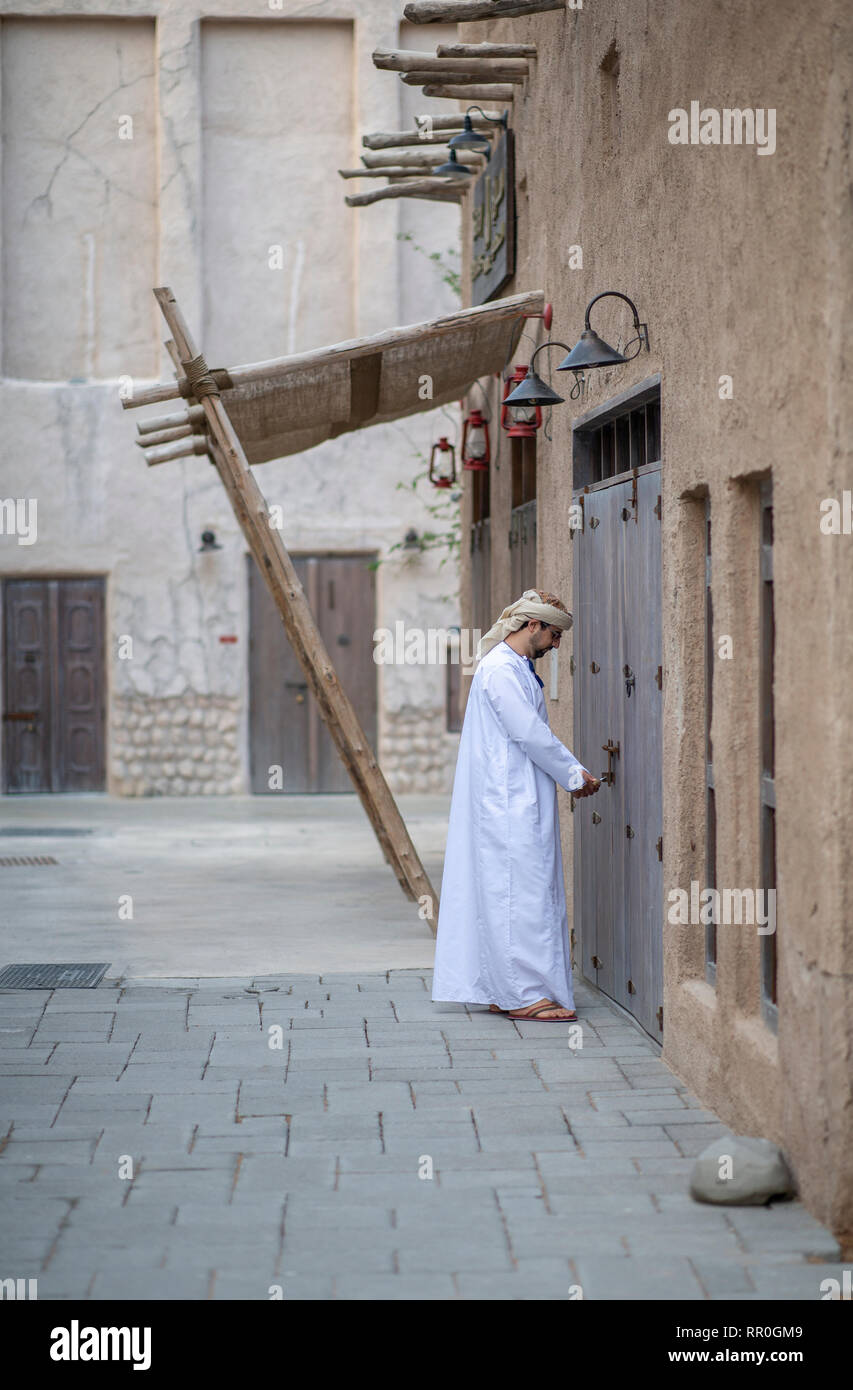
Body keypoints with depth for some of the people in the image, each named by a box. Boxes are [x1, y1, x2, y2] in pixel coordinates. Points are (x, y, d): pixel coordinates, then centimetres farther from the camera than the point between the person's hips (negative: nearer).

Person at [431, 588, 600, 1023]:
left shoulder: (517, 668, 17)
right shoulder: (500, 669, -15)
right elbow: (531, 735, -18)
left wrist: (573, 772, 11)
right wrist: (575, 775, -9)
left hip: (522, 804, 11)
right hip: (511, 804, -11)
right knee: (521, 893, -8)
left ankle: (503, 992, 14)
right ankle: (524, 995, -6)